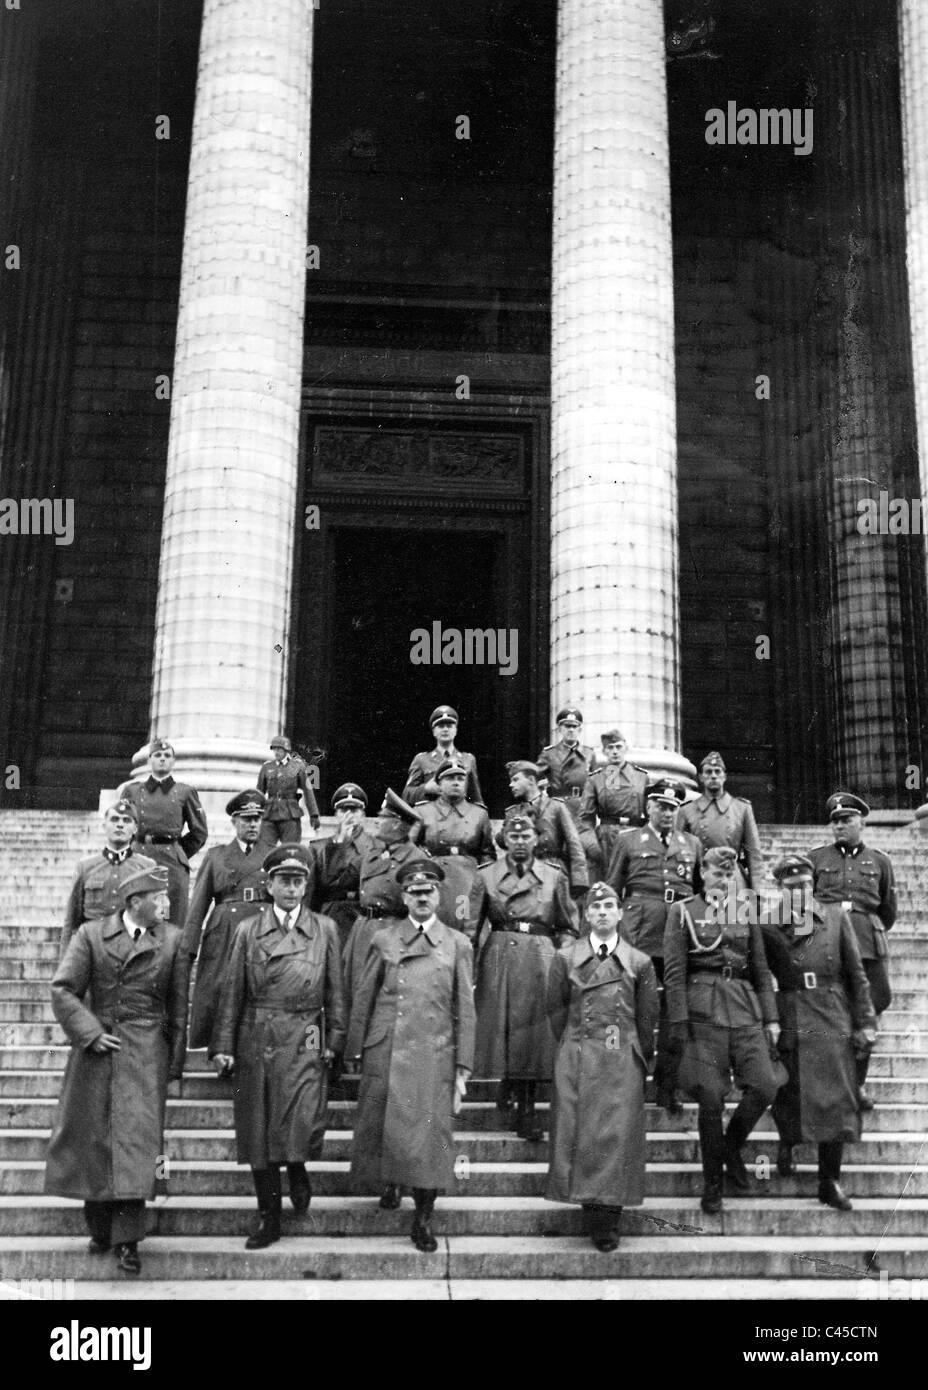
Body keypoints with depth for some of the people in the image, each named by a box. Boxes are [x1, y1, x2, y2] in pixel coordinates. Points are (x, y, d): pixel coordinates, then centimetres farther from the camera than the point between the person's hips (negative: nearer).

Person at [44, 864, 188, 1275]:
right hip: (97, 1050, 1)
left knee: (136, 1137, -8)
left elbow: (179, 1005, 7)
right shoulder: (90, 935, 0)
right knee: (93, 1139, 7)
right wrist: (90, 1033, -12)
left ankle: (127, 1240, -3)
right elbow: (63, 989, -4)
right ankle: (99, 1229, 23)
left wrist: (175, 1061, 7)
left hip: (145, 1053, -1)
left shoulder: (172, 939, 3)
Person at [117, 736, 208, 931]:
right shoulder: (132, 790, 14)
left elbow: (199, 833, 14)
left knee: (175, 925, -5)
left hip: (173, 864, -1)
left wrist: (177, 854, 10)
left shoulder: (184, 792, 11)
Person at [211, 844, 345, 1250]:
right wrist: (223, 1046, 0)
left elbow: (335, 991, 8)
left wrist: (334, 1042, 2)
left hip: (304, 1044, -1)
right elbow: (232, 992, 6)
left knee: (303, 1125, -14)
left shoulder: (325, 929, 6)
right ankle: (268, 1219, 19)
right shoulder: (247, 930, 7)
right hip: (255, 1044, 1)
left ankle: (298, 1171, 21)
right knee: (257, 1132, 5)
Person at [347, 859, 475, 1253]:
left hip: (434, 1054, -1)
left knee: (430, 1131, -4)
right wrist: (356, 1053, 5)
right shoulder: (383, 939, 9)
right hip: (384, 1053, 1)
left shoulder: (457, 945, 8)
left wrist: (462, 1069, 2)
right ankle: (386, 1184, 31)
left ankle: (423, 1219, 8)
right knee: (380, 1127, 3)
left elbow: (465, 1010, 7)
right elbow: (363, 999, 10)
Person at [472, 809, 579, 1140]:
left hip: (540, 960, 0)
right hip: (498, 959, 0)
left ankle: (526, 1108, 4)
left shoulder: (554, 877, 9)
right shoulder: (486, 876, 8)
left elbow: (568, 928, 13)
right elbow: (471, 926, 7)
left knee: (535, 1031, -4)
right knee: (504, 1026, -3)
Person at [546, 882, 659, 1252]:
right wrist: (574, 1048, 10)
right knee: (579, 1133, -3)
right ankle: (591, 1211, 8)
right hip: (577, 1060, 0)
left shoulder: (639, 963, 7)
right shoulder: (566, 958, 7)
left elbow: (647, 1017, 10)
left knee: (618, 1134, -5)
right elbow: (556, 1008, 11)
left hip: (623, 1060, 0)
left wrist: (641, 1059, 10)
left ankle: (609, 1218, 1)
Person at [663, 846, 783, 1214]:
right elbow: (674, 972, -1)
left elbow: (761, 970, 17)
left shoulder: (746, 913, 16)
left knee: (765, 1084, -11)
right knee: (710, 1098, -4)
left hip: (745, 1008, 4)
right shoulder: (682, 911, 4)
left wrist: (770, 1018, 9)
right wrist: (679, 1024, -7)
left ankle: (732, 1148, 15)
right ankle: (712, 1182, 13)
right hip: (703, 1010, -3)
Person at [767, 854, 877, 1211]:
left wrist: (865, 1023, 3)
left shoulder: (835, 917, 3)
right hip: (789, 1028, -1)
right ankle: (786, 1144, 38)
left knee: (835, 1102, 0)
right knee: (789, 1100, 6)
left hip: (833, 1025, 1)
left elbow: (856, 974, 6)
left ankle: (830, 1182, 12)